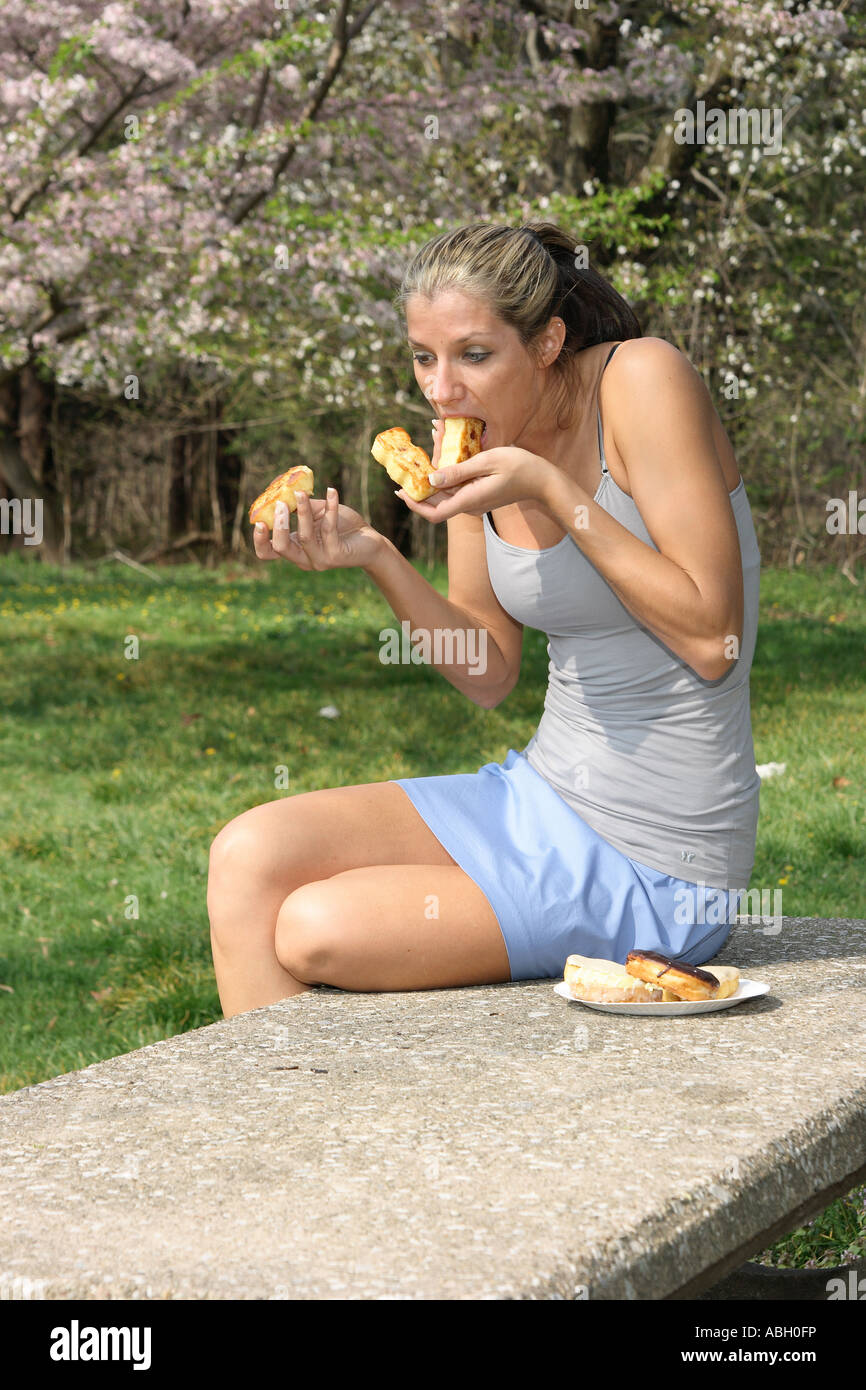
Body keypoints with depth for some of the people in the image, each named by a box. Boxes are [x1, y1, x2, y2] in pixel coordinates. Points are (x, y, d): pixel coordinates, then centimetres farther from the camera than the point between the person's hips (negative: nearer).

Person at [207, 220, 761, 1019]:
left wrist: (553, 491, -23)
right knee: (248, 857, -8)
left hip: (654, 863, -7)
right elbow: (490, 675, 7)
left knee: (315, 932, -16)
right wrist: (374, 555, -8)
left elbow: (712, 639, -19)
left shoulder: (641, 380, -16)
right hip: (540, 795, 7)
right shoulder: (478, 435, 4)